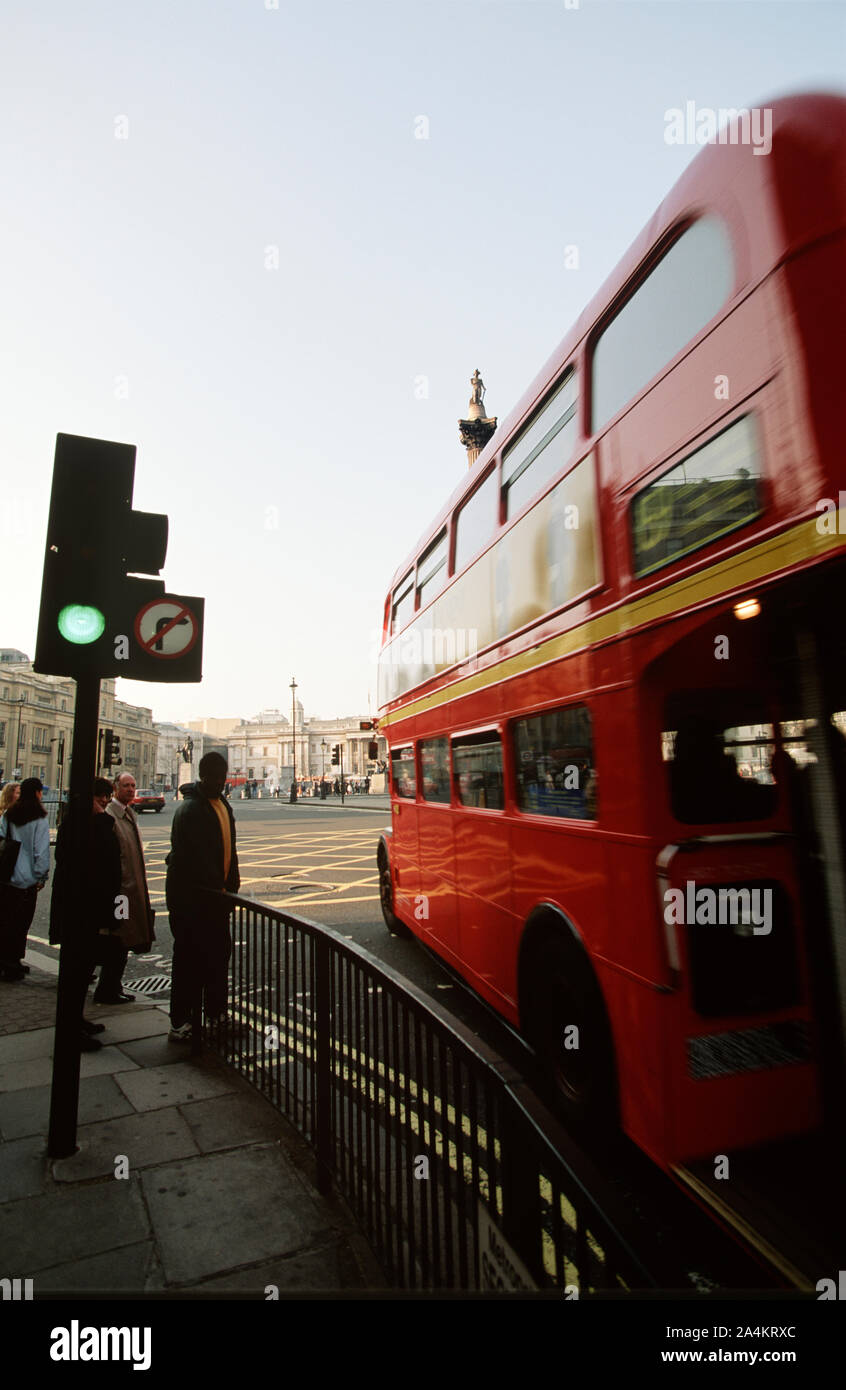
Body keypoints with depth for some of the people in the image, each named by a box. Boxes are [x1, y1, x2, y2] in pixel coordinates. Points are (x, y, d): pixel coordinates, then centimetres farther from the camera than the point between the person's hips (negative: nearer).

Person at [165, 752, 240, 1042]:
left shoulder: (222, 804, 12)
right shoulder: (190, 809, -17)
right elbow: (195, 857, -22)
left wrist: (231, 886, 14)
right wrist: (218, 888, -19)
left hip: (215, 895, 9)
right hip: (190, 896, -9)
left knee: (219, 955, 15)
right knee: (189, 960, 1)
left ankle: (216, 1014, 30)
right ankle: (180, 1024, 13)